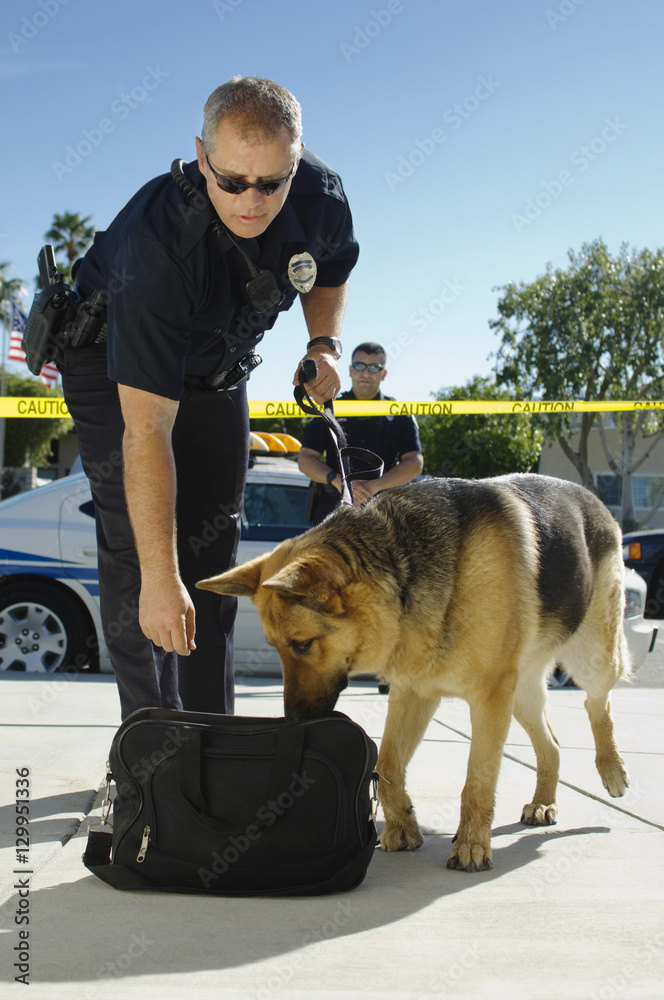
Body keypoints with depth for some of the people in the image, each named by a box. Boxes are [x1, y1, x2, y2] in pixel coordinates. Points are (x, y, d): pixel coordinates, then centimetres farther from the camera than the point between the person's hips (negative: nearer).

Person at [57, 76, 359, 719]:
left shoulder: (321, 196, -24)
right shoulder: (158, 238, -41)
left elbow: (331, 272, 5)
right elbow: (145, 430, -45)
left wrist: (324, 343, -15)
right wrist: (160, 577, -48)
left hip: (216, 367, 5)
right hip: (112, 361, -5)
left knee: (214, 544, 6)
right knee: (137, 544, -15)